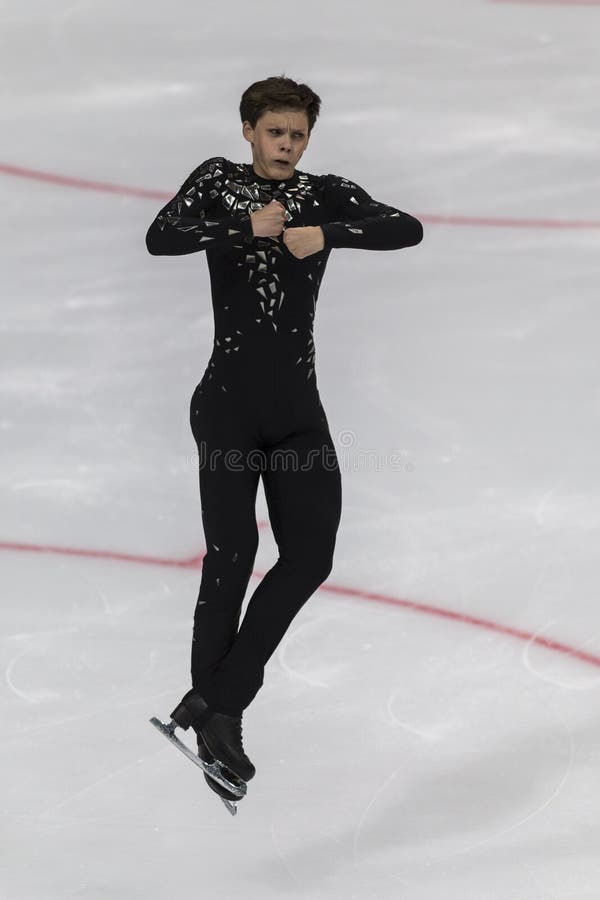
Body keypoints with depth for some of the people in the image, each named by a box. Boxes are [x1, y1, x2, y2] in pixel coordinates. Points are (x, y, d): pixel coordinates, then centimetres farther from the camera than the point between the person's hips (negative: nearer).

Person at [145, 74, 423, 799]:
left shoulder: (328, 194, 8)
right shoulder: (218, 182, 4)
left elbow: (408, 230, -7)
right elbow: (160, 238, -13)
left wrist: (327, 234, -18)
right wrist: (247, 227, -16)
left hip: (298, 409, 3)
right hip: (228, 405, -3)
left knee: (310, 556, -3)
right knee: (231, 554, -7)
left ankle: (216, 703, 7)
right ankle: (214, 709, 6)